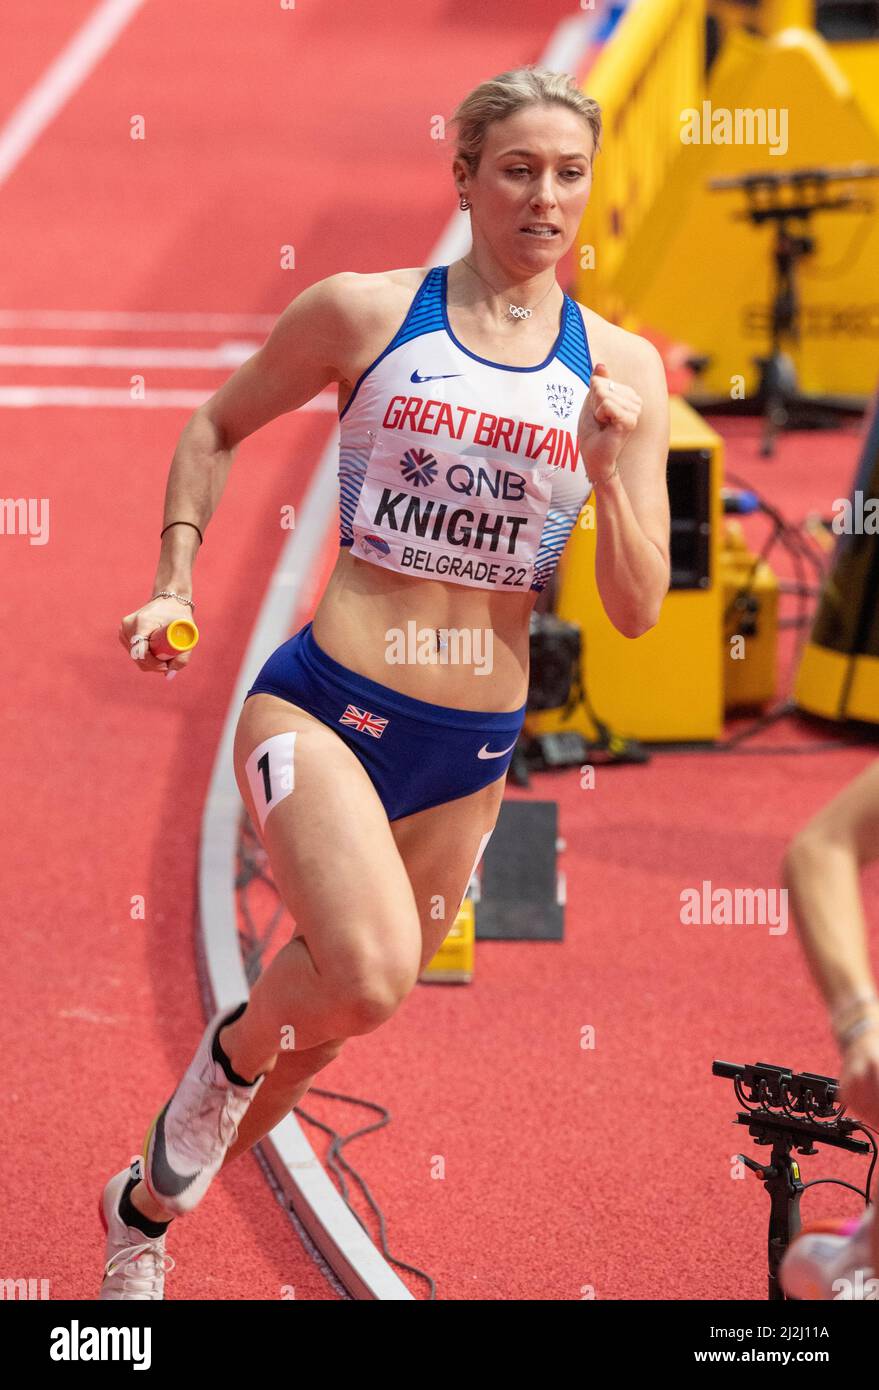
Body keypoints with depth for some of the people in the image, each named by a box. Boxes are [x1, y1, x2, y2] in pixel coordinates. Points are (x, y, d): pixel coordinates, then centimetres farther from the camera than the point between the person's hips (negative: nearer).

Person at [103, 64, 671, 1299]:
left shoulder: (621, 369, 1)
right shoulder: (361, 312, -4)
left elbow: (638, 612, 0)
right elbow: (219, 427, 13)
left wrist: (612, 473, -16)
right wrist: (174, 582, 3)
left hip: (471, 754, 4)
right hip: (321, 708, -4)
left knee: (335, 1007, 16)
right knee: (370, 976, -29)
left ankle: (149, 1207, 41)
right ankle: (231, 1048, 5)